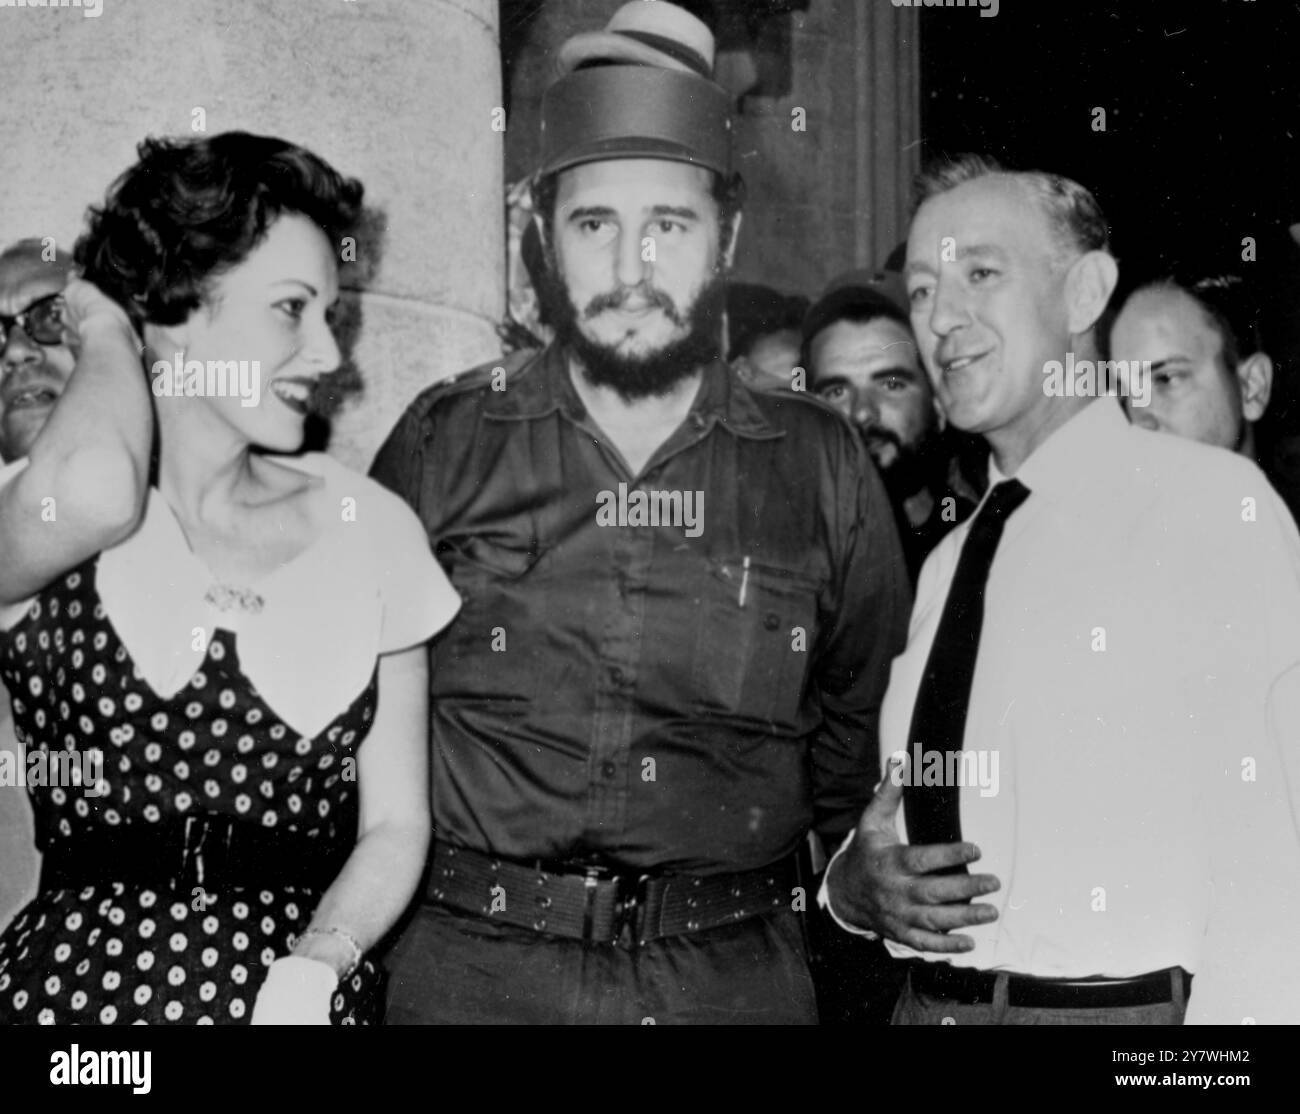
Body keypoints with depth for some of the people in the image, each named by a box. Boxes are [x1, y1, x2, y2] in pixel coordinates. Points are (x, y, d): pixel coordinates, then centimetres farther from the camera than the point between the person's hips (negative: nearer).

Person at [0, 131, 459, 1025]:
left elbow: (395, 824, 3)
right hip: (76, 980, -1)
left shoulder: (369, 528, 2)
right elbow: (91, 492, -29)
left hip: (300, 987, 2)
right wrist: (104, 331, -9)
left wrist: (313, 965, -16)